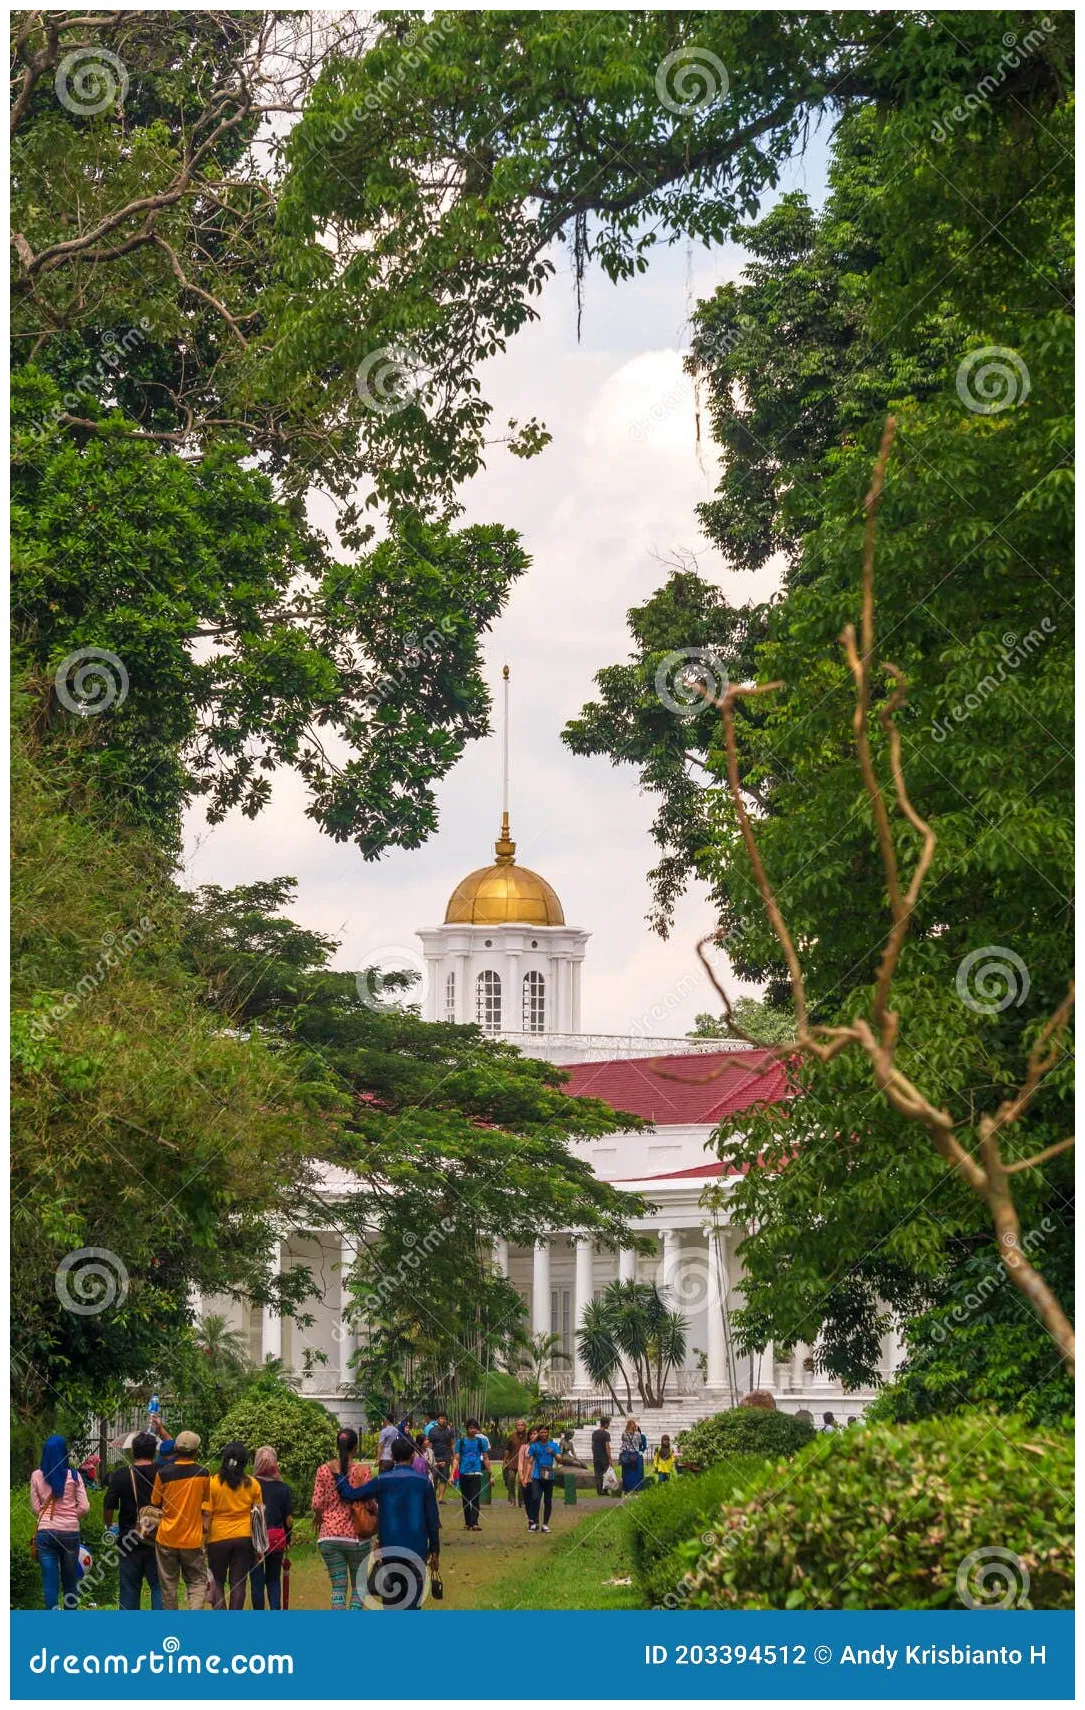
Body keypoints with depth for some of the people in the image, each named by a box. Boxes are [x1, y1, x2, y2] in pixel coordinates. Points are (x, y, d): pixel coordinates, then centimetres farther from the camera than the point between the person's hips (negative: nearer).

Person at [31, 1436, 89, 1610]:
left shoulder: (37, 1476, -1)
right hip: (70, 1532, 0)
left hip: (45, 1532, 0)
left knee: (50, 1581, 0)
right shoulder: (73, 1476, -5)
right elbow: (84, 1507, -4)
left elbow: (36, 1507, 4)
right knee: (70, 1580, 13)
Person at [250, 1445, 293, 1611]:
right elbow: (289, 1519, 5)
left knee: (257, 1580, 5)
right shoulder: (284, 1488, 1)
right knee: (274, 1579, 15)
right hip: (277, 1538, 2)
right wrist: (287, 1541, 17)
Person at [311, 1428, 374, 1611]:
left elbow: (316, 1505, -2)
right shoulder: (363, 1469, -8)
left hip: (329, 1536, 2)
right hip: (356, 1534, -2)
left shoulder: (323, 1470, -1)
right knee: (359, 1585, 13)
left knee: (338, 1587, 8)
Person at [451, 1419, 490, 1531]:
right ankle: (467, 1523, 19)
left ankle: (474, 1523, -20)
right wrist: (452, 1474, -6)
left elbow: (486, 1458, 11)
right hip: (463, 1473, 2)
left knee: (475, 1499, -13)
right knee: (465, 1499, 9)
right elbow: (456, 1459, 4)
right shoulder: (461, 1441, 5)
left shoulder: (481, 1441, 6)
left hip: (476, 1473, -2)